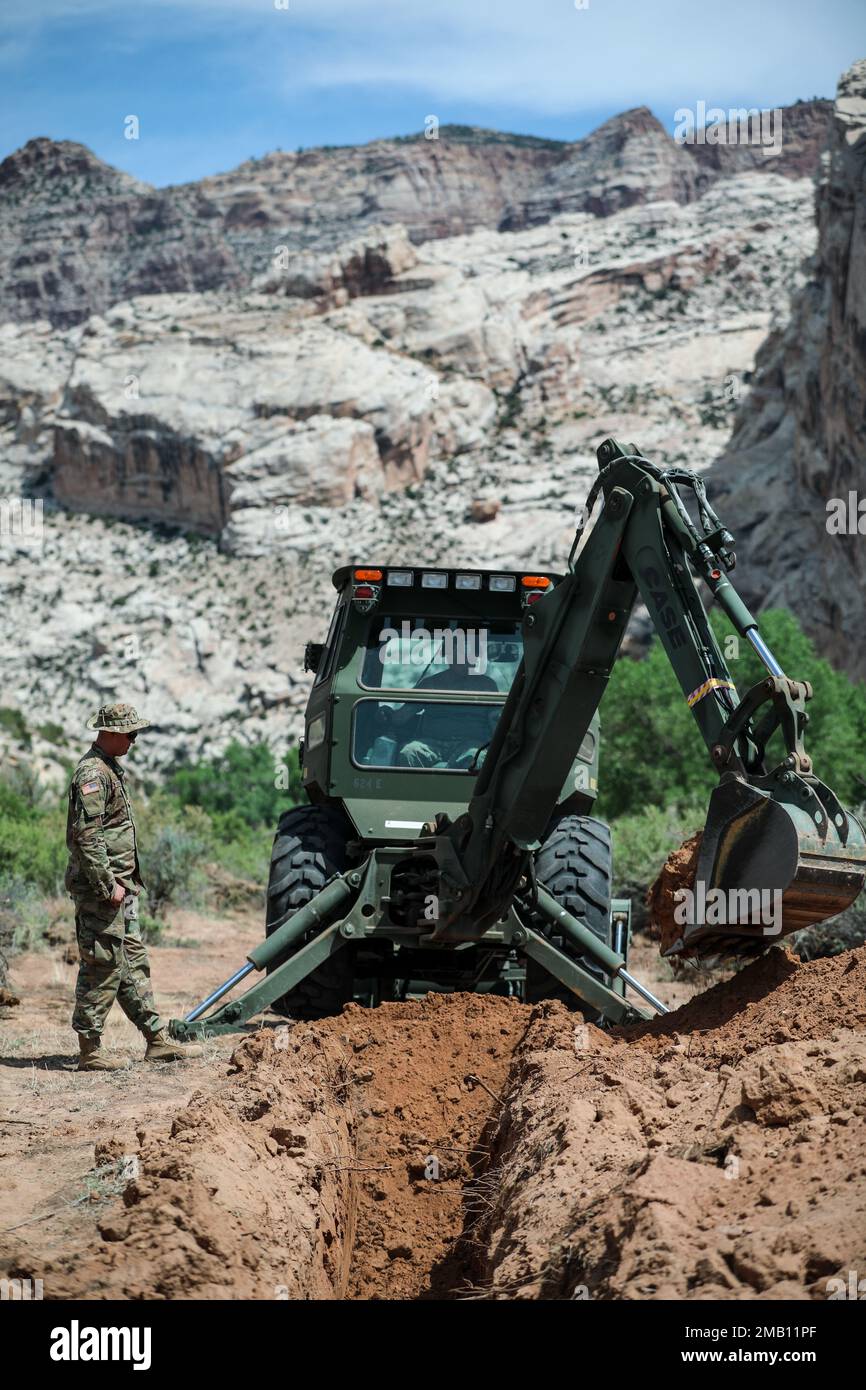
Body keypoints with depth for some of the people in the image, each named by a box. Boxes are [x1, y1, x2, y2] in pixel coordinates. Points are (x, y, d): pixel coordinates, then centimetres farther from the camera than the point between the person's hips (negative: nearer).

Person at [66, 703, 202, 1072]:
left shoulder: (112, 769, 17)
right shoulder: (92, 773, -15)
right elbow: (86, 836, -22)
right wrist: (108, 885, -21)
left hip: (120, 888, 10)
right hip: (99, 889, -10)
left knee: (133, 964, 12)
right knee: (102, 967, -5)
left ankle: (158, 1040, 16)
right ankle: (90, 1051, 2)